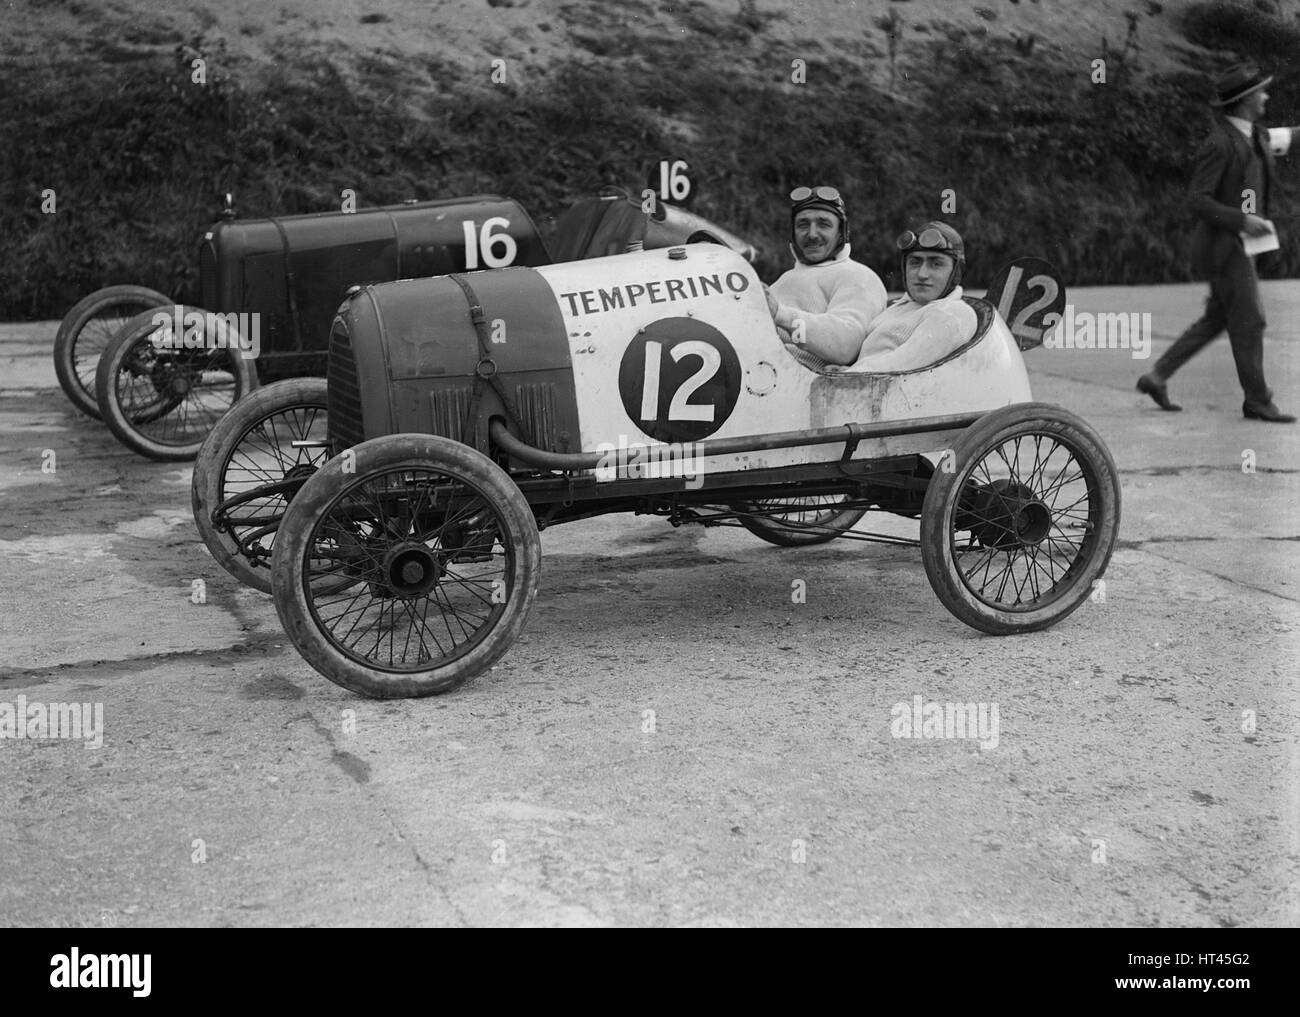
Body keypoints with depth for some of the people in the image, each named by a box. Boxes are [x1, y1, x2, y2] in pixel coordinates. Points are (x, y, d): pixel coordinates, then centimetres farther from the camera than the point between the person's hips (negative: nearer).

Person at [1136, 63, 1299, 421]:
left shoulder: (1252, 135, 9)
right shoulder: (1218, 143, -19)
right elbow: (1197, 200, -21)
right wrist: (1242, 220, -26)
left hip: (1239, 242, 10)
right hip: (1224, 244, -10)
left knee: (1216, 319, 14)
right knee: (1249, 322, -3)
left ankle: (1157, 376, 18)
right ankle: (1257, 401, 8)